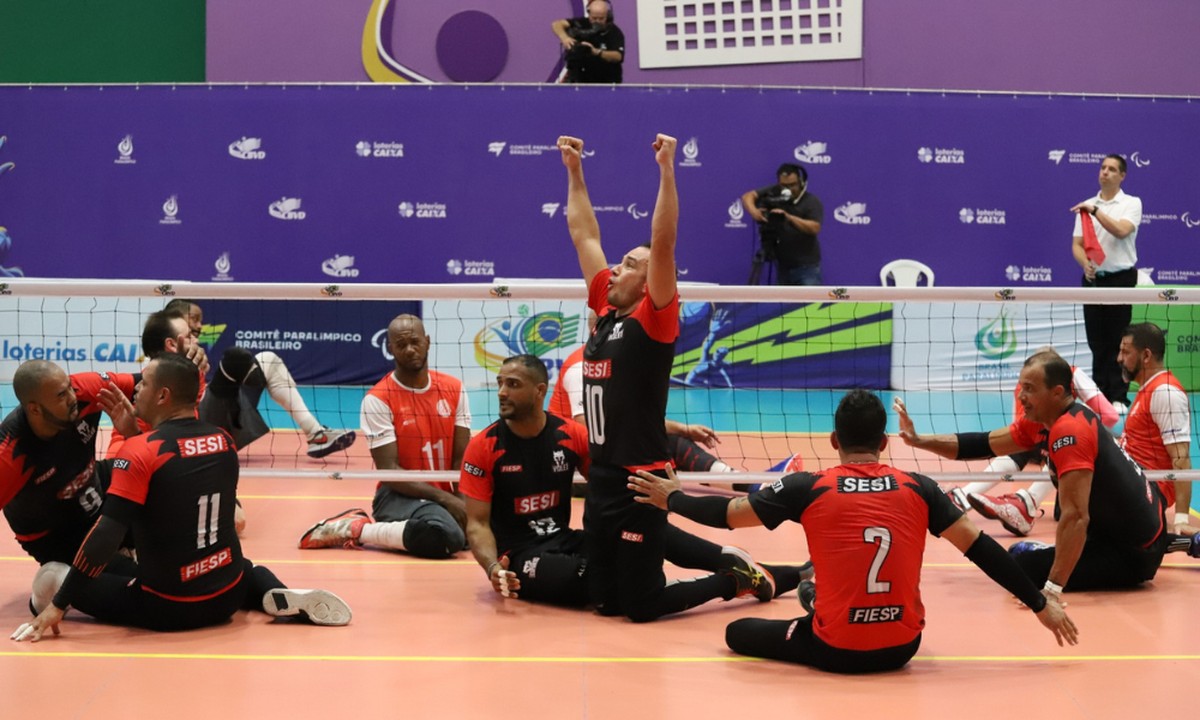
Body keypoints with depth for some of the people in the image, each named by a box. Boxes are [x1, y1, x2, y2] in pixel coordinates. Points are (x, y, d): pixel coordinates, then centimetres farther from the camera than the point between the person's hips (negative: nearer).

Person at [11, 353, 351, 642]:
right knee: (247, 569, 36)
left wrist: (58, 605, -15)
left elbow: (106, 537, -20)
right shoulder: (224, 440, 2)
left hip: (167, 608, -4)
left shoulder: (140, 450, -16)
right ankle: (282, 597, 7)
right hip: (226, 597, 4)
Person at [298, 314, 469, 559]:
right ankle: (355, 530, -15)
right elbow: (389, 470, -13)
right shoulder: (377, 399, -9)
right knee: (445, 535, -37)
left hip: (446, 495, 6)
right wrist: (442, 497, -21)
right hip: (399, 495, -6)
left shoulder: (455, 389, 6)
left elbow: (461, 458, 3)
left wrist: (463, 503, -14)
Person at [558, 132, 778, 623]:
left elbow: (663, 243, -21)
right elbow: (584, 234, 17)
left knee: (640, 607, -1)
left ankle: (742, 579, 20)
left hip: (639, 483, -7)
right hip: (600, 479, 8)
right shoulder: (605, 312, 9)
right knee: (605, 602, 12)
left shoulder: (653, 321, -8)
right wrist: (574, 171, 18)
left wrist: (666, 169, -24)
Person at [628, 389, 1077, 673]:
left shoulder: (808, 489, -7)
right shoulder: (919, 489, -1)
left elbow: (726, 514, 2)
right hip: (903, 646, 4)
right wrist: (1041, 604, 6)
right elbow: (979, 547, -1)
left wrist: (672, 499, 20)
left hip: (838, 649, -4)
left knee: (737, 633, 17)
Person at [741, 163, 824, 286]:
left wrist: (789, 217, -34)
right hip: (783, 266, 5)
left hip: (806, 267, -5)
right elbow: (748, 196, -4)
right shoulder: (774, 194, 2)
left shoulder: (811, 202, -10)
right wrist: (754, 211, -27)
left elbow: (814, 228, -23)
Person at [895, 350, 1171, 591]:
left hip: (1133, 554, -9)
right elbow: (985, 444, 3)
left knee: (1021, 562, -7)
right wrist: (918, 440, -5)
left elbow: (1075, 517, -33)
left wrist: (1053, 589, -36)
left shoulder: (1069, 433, -27)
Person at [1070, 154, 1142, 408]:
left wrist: (1095, 210, -26)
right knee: (1097, 341, 5)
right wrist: (1085, 264, -12)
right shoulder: (1086, 207, 11)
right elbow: (1077, 244, 8)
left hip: (1121, 279, -4)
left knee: (1118, 341, -4)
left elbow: (1121, 231, -18)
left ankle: (1119, 397, 0)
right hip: (1093, 279, 4)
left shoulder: (1132, 203, 0)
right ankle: (1100, 395, 12)